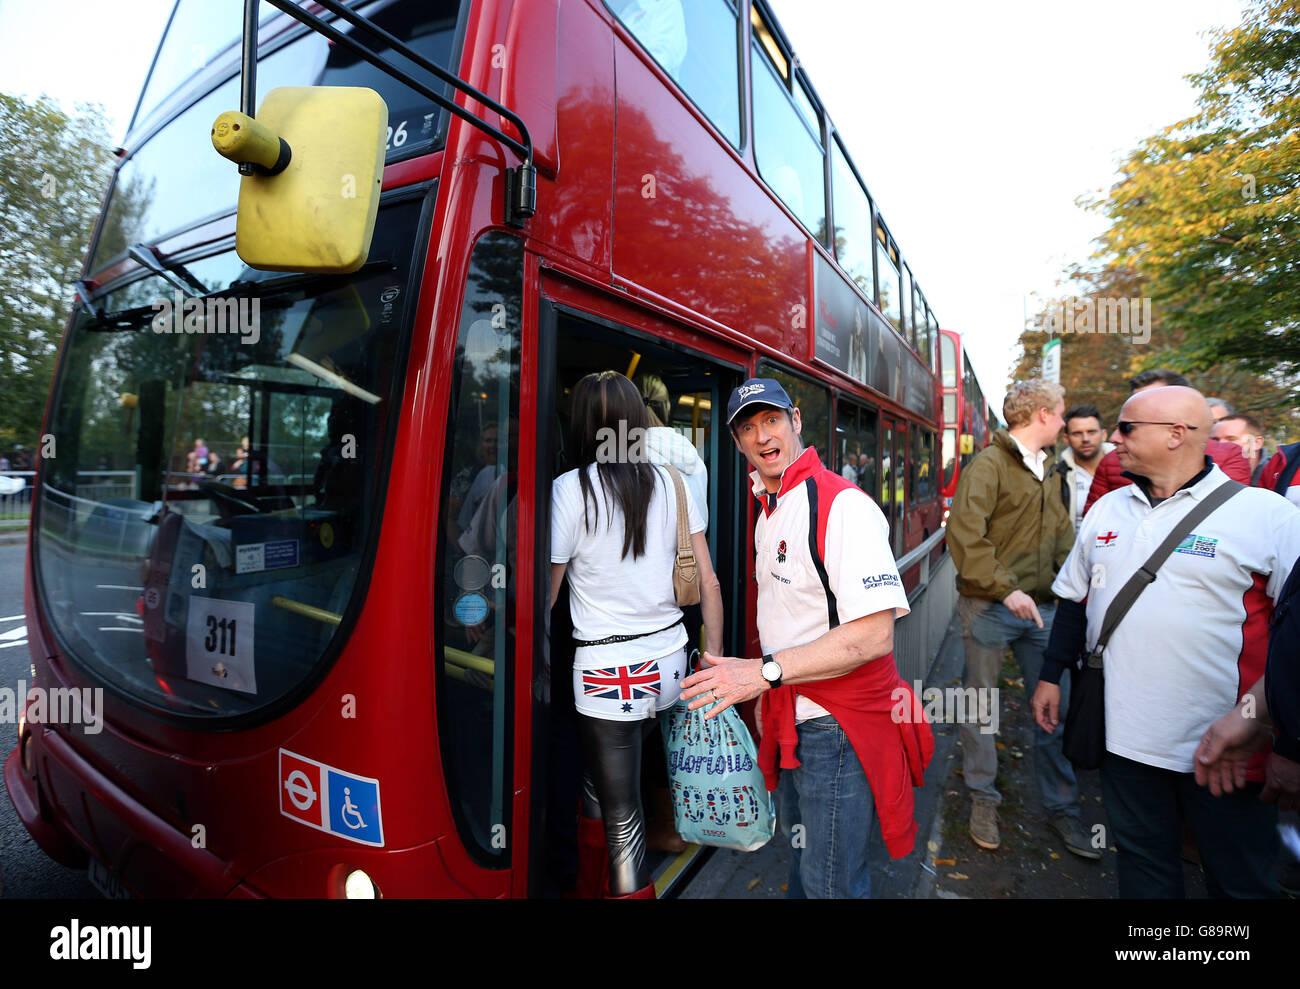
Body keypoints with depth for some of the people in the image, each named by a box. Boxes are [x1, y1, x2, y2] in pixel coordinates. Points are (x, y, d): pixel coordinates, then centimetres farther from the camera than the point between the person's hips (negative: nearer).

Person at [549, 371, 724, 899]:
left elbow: (545, 594, -10)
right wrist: (714, 661, 12)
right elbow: (708, 584, 4)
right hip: (669, 661, 6)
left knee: (620, 814, 9)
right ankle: (588, 882, 44)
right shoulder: (671, 484, 3)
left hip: (608, 672, -6)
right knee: (601, 777, 27)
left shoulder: (570, 489, -11)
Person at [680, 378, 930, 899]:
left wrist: (766, 670, -28)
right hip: (790, 723, 8)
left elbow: (873, 635, -27)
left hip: (838, 727, -8)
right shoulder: (769, 512, 9)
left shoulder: (841, 505, -21)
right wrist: (762, 697, 15)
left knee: (831, 882, 8)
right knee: (801, 855, 27)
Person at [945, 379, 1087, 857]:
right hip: (989, 607, -7)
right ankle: (983, 800, 23)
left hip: (1041, 606, 7)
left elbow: (1061, 534, 19)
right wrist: (1006, 588, -22)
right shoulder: (989, 464, -10)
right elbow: (965, 535, -20)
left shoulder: (1048, 471, 16)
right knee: (981, 705, 6)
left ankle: (1061, 807, 27)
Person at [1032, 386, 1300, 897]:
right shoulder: (1107, 509, 6)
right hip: (1125, 735, 4)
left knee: (1240, 879, 15)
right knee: (1142, 863, 19)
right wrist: (1051, 676, 13)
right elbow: (1075, 600, 13)